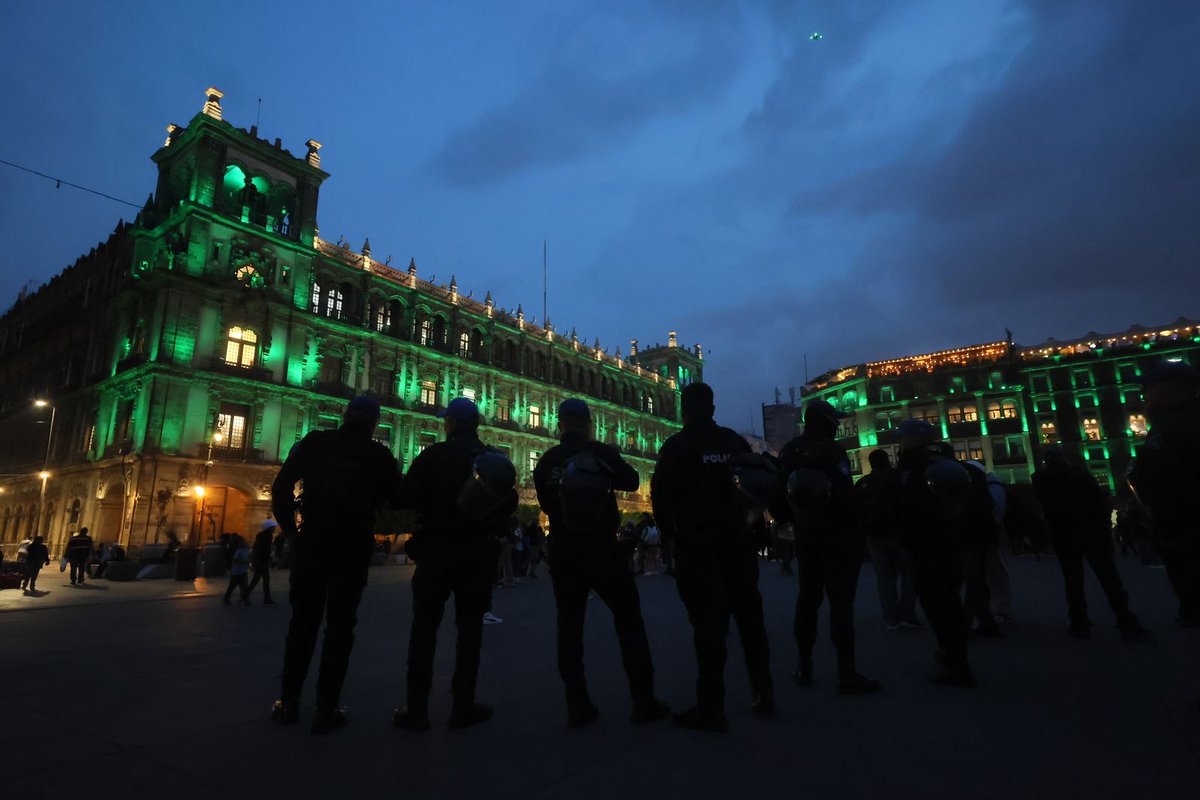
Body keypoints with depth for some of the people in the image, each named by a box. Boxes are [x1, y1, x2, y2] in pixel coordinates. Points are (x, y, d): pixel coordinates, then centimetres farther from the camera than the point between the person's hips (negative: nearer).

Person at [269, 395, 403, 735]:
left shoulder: (314, 443, 3)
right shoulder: (379, 455, 0)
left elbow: (281, 487, -2)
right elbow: (398, 500, 3)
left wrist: (290, 529, 5)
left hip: (312, 544, 2)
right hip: (354, 549, -1)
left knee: (303, 621, 14)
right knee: (340, 625, 6)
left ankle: (288, 701, 19)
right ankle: (326, 709, 8)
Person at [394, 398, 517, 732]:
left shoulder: (433, 455, -8)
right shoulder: (496, 459, 1)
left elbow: (405, 500, -12)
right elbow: (510, 503, 6)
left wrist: (430, 498, 6)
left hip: (437, 548, -2)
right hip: (479, 552, 2)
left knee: (424, 626, 8)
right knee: (470, 626, 10)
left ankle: (417, 710, 10)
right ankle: (463, 706, 13)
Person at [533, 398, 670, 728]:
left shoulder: (546, 462, -2)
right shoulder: (603, 453, -7)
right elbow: (631, 481, 8)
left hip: (564, 553, 2)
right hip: (602, 550, -2)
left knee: (569, 627, 10)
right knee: (629, 622, 8)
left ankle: (578, 706, 12)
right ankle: (644, 702, 10)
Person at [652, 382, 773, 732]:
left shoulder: (677, 446, -7)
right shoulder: (736, 442, 6)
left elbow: (661, 494, -10)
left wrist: (669, 532, 4)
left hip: (697, 544, -4)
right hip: (739, 540, 5)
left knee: (708, 621, -2)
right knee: (749, 615, 16)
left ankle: (711, 707, 1)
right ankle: (763, 692, 26)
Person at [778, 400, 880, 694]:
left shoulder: (788, 452, 8)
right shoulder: (831, 450, -14)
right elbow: (845, 495, -19)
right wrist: (856, 531, -9)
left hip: (806, 537, 7)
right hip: (837, 536, -6)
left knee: (807, 599, 14)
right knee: (840, 602, -3)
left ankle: (804, 667, 19)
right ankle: (846, 674, 0)